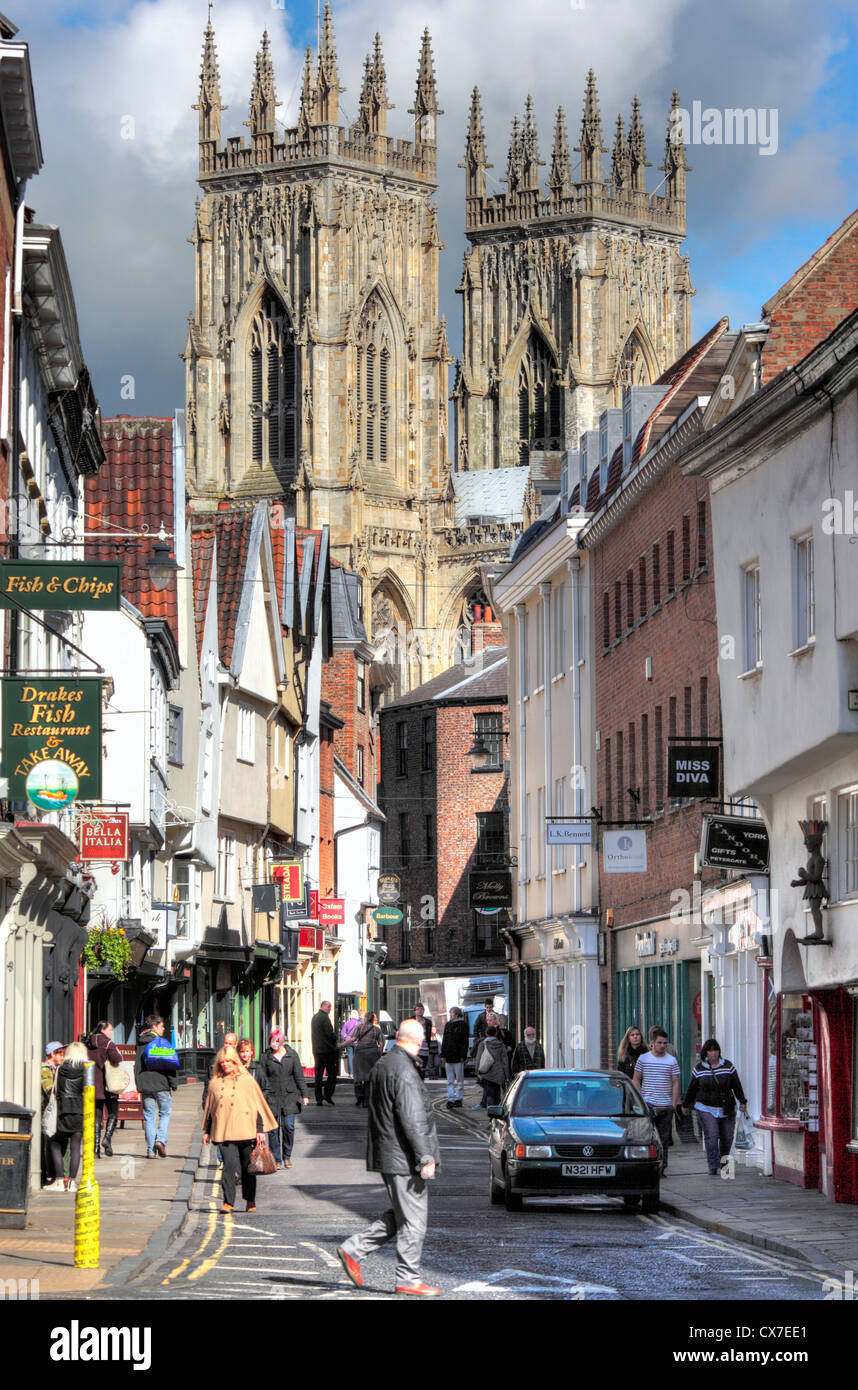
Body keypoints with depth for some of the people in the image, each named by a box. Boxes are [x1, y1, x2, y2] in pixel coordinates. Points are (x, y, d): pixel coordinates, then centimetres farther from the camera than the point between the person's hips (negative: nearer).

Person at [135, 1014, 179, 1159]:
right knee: (165, 1114, 10)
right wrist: (173, 1084, -2)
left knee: (149, 1117, 7)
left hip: (145, 1086, 4)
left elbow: (137, 1066, 14)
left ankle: (151, 1150, 4)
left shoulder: (140, 1043, 9)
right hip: (162, 1084, -4)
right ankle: (161, 1139, -10)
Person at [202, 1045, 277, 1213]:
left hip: (245, 1130, -1)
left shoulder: (246, 1080, 4)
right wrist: (207, 1131, 16)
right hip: (223, 1131, 1)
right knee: (229, 1164, -12)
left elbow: (258, 1105, 4)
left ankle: (250, 1201, 21)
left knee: (247, 1167, 6)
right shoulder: (215, 1083, 10)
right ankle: (228, 1201, -12)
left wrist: (260, 1129, -1)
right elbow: (210, 1108, 18)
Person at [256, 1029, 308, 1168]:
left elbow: (299, 1076, 8)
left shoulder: (292, 1055, 5)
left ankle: (287, 1156, 12)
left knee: (288, 1126, -5)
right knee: (274, 1129, -1)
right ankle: (276, 1159, 7)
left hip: (289, 1096, 0)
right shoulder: (267, 1057, 4)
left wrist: (304, 1095, 4)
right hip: (272, 1097, 0)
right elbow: (261, 1079, 5)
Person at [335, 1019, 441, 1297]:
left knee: (399, 1216, 17)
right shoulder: (404, 1071, -18)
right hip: (403, 1158, -10)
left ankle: (353, 1249, 14)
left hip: (387, 1155, 10)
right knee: (413, 1219, -2)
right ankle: (408, 1279, 2)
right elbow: (412, 1119, -22)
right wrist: (425, 1157, -20)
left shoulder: (382, 1065, 12)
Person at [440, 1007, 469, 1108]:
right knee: (450, 1080, 5)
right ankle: (450, 1099, 5)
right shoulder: (448, 1025, 14)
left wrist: (463, 1056, -14)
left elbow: (465, 1042, -7)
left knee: (459, 1080, 1)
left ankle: (458, 1099, 5)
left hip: (458, 1057, -6)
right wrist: (443, 1054, 7)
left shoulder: (463, 1025, -3)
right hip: (448, 1056, 6)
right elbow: (444, 1041, 16)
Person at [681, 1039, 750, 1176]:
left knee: (727, 1138, 2)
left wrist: (742, 1102, 7)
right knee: (711, 1136, -15)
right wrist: (686, 1104, 20)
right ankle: (714, 1166, -14)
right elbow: (692, 1088, 12)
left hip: (726, 1109, 1)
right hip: (706, 1108, -1)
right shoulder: (699, 1068, 3)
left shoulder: (728, 1066, 3)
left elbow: (737, 1086, 7)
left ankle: (723, 1162, 24)